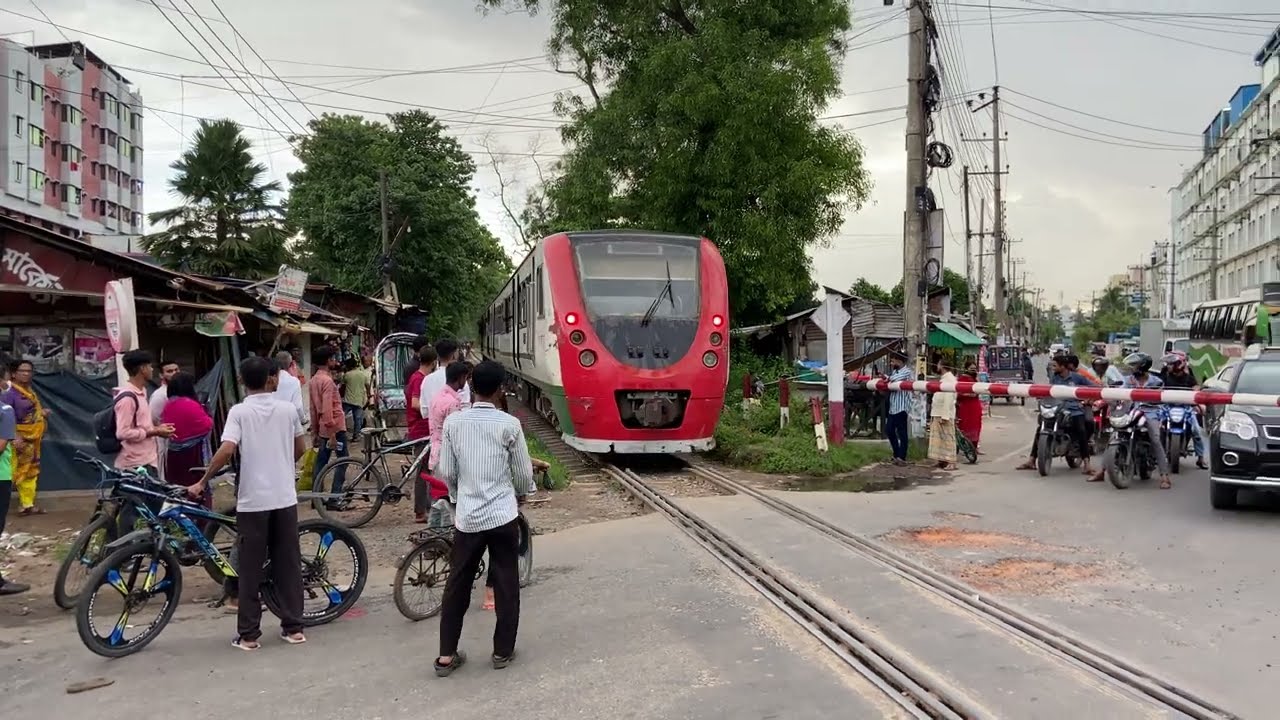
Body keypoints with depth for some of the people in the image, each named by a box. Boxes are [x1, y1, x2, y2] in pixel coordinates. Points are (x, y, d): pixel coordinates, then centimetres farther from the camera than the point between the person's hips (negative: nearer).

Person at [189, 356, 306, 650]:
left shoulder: (239, 411, -6)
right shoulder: (287, 409, 4)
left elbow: (227, 449, -20)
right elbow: (300, 450, 14)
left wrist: (202, 482, -9)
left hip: (252, 500, -3)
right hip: (285, 498, 3)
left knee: (250, 570, 6)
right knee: (288, 564, 10)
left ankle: (249, 634, 11)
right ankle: (293, 627, 15)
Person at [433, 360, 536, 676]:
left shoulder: (453, 422, -2)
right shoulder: (509, 424, -9)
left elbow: (445, 471, 3)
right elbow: (524, 472, -2)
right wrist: (522, 494, 20)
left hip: (467, 516, 2)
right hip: (503, 516, -2)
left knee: (457, 585, 13)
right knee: (506, 585, 11)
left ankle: (446, 655, 17)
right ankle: (503, 651, 20)